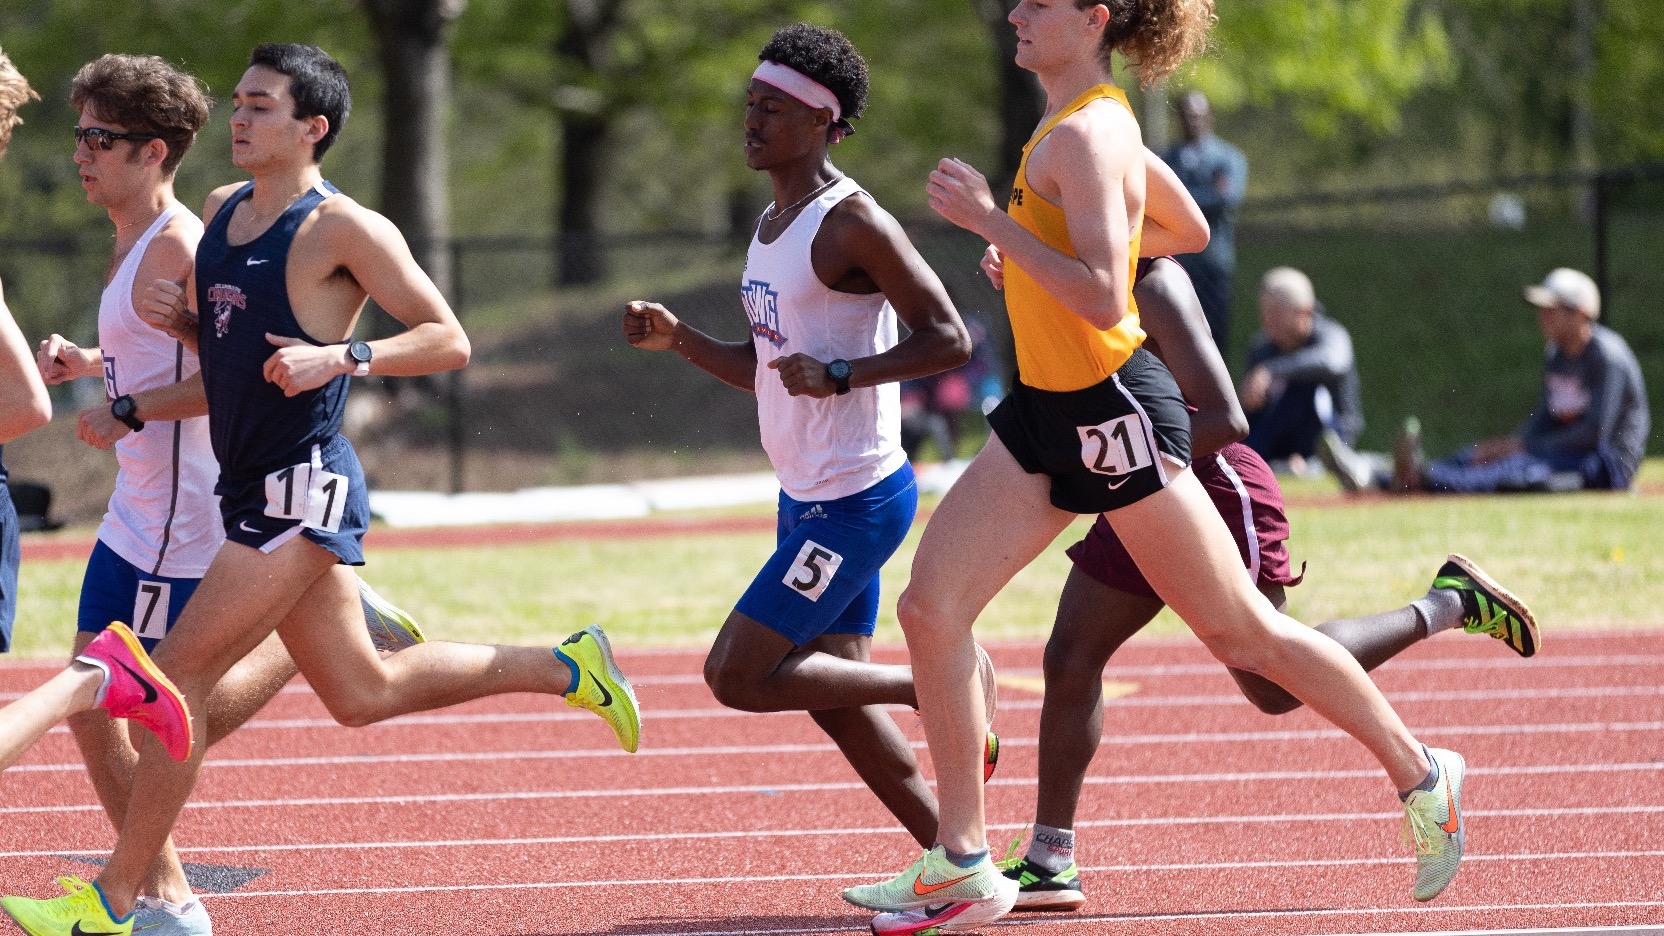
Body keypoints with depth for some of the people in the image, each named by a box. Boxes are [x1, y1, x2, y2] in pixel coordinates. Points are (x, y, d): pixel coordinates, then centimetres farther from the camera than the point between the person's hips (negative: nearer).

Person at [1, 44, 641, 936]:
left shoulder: (343, 228, -12)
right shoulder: (221, 211, 12)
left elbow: (448, 340, -12)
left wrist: (340, 356, -26)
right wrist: (176, 317, 3)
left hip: (302, 493, -9)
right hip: (254, 490, 9)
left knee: (179, 673, -11)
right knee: (363, 693, 17)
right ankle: (567, 668, 31)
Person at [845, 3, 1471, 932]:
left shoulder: (1082, 137, -19)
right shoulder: (1093, 120, 10)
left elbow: (1104, 300, -28)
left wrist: (993, 222, -27)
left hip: (1114, 413, -10)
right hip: (1050, 411, 10)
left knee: (1243, 631, 2)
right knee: (931, 607, -1)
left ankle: (1422, 775, 18)